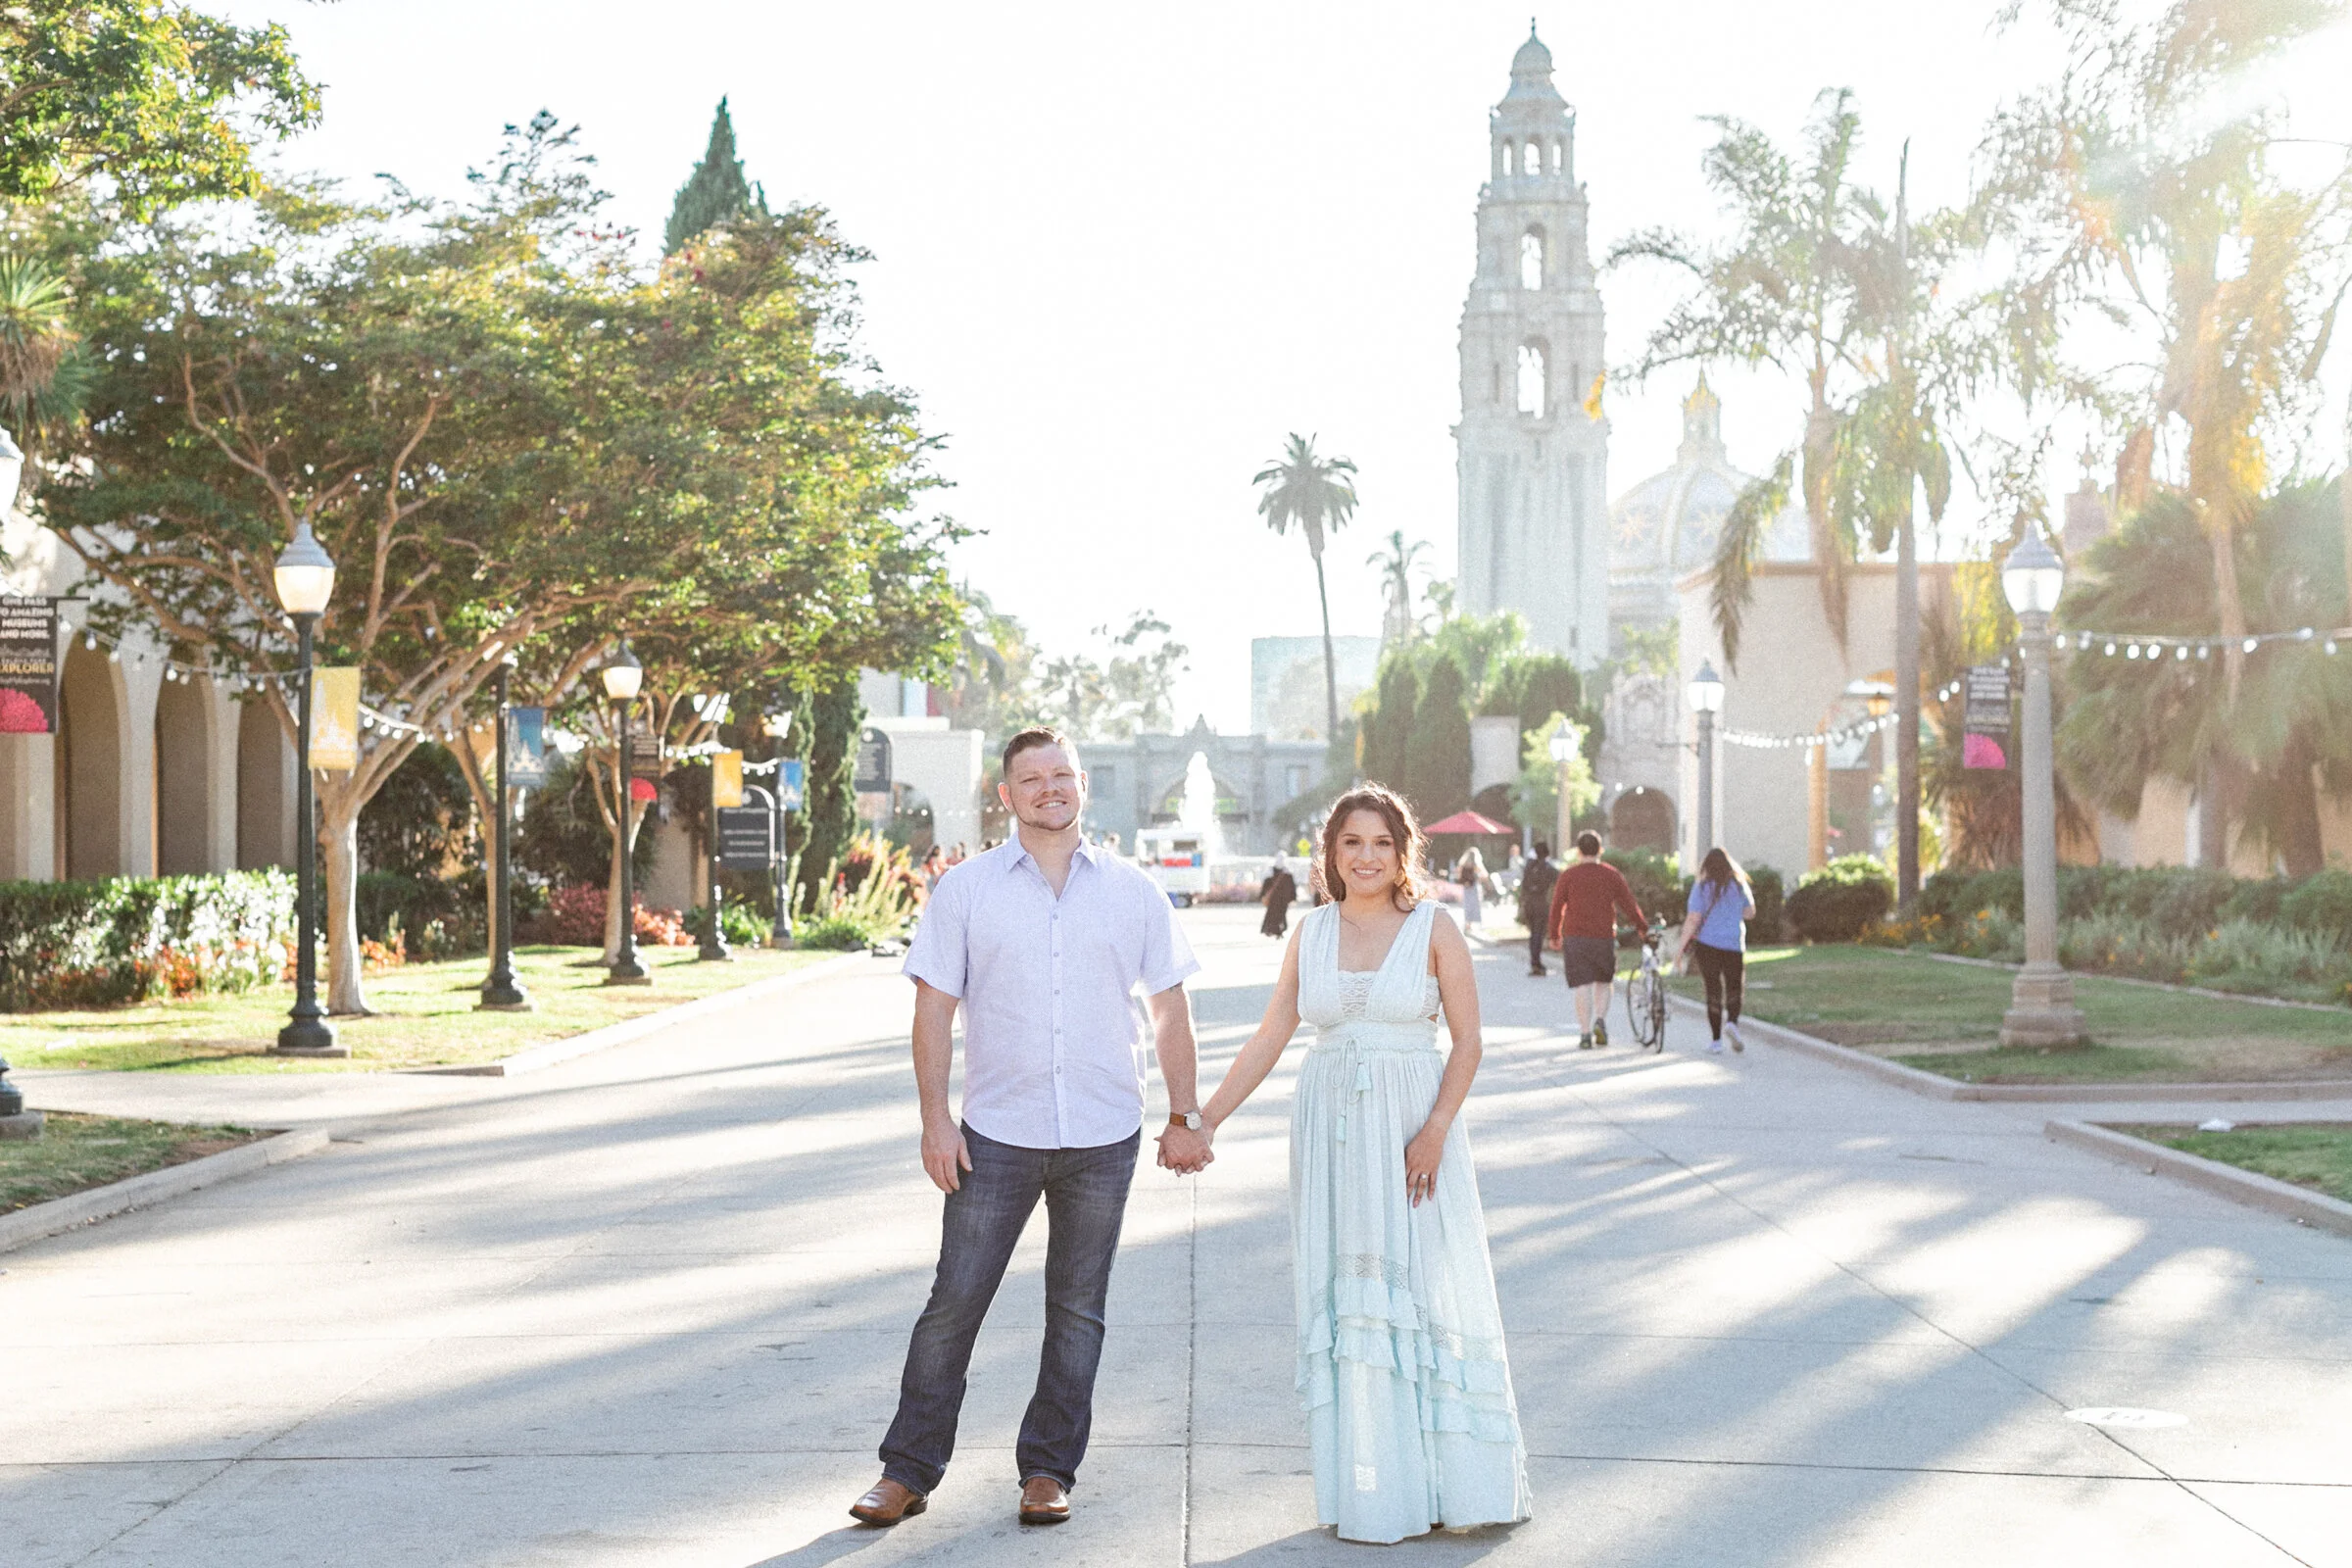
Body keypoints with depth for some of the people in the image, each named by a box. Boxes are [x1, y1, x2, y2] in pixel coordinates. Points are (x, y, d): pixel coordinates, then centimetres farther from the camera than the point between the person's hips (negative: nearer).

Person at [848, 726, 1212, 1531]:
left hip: (1103, 1138, 1)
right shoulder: (965, 890, 2)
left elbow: (1170, 1008, 9)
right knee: (953, 1303, 0)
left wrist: (1184, 1117, 6)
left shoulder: (1132, 891, 6)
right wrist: (935, 1117, -6)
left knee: (1077, 1311, 8)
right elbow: (935, 1008, 1)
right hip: (997, 1134, -1)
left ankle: (1048, 1471, 20)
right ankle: (907, 1470, 10)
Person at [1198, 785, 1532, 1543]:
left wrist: (1434, 1131, -16)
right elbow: (1269, 1037, 9)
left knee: (1429, 1289, 0)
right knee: (1346, 1299, 5)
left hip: (1412, 1129, -3)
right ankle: (1370, 1494, 13)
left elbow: (1467, 1041, -4)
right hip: (1330, 1130, 3)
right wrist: (1205, 1120, 5)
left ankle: (1457, 1481, 12)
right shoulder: (1312, 932, 6)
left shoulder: (1433, 929, -2)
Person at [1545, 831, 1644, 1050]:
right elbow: (1629, 905, 6)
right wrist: (1641, 927, 21)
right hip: (1604, 937, 1)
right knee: (1603, 983, 17)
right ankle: (1600, 1021, -5)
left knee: (1582, 986, -1)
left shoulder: (1568, 876, 1)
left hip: (1574, 937, -1)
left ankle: (1585, 1035, -7)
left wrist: (1555, 935, 13)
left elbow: (1557, 907, 1)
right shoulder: (1612, 875, 4)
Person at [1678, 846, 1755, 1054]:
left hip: (1707, 944, -1)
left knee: (1713, 990, 7)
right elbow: (1750, 913, 12)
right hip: (1734, 945, 1)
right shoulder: (1739, 886, 1)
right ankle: (1732, 1022, -14)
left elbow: (1693, 919, -11)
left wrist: (1682, 945, -5)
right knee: (1734, 990, 13)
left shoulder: (1701, 887, -7)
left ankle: (1716, 1040, 6)